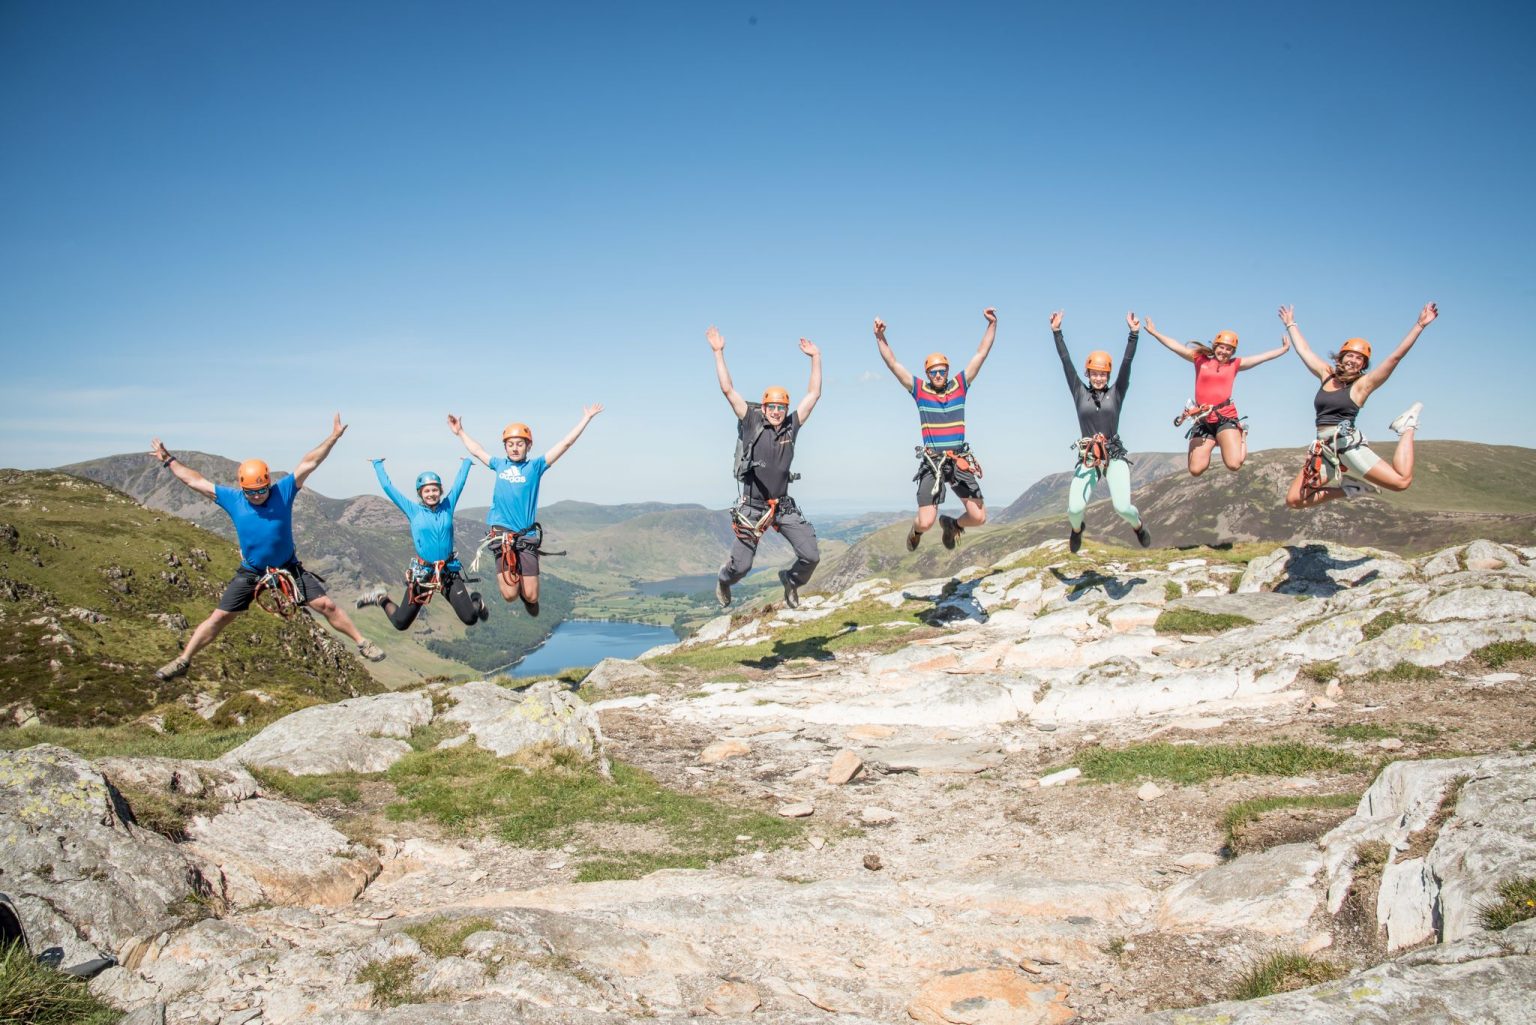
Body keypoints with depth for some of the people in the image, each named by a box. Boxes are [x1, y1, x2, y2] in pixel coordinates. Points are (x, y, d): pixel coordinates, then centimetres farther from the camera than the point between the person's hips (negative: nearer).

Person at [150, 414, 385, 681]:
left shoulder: (283, 491, -12)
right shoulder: (232, 499, -8)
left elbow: (308, 463, -14)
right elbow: (195, 481, 2)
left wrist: (334, 437, -15)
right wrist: (169, 461, 8)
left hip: (288, 568, -1)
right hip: (250, 573, 1)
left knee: (326, 605, -6)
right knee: (218, 618, 4)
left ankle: (362, 643, 5)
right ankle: (183, 661, 16)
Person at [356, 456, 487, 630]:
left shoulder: (447, 506, 3)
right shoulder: (414, 510, 0)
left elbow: (459, 482, 14)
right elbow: (387, 486, 5)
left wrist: (466, 461, 29)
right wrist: (377, 464, 17)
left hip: (449, 571, 1)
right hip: (422, 572, -1)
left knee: (470, 619, -11)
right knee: (401, 623, 4)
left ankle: (475, 600, 24)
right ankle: (382, 599, 34)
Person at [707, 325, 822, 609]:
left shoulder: (791, 426, 4)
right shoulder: (751, 423, -3)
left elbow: (814, 394, 7)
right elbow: (728, 390, -7)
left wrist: (816, 358, 6)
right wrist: (718, 353, -8)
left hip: (783, 506, 3)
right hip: (752, 506, -3)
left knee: (811, 556, -6)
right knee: (741, 565, 2)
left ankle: (791, 581, 27)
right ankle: (723, 581, 39)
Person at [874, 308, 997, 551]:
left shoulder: (959, 385, 6)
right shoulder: (919, 390, 2)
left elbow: (981, 354, 3)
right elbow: (893, 364, -4)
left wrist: (992, 324, -5)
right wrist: (880, 337, -15)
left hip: (960, 461, 2)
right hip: (932, 462, -2)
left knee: (978, 517, -4)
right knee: (926, 523, -13)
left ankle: (952, 524, 31)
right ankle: (916, 530, 26)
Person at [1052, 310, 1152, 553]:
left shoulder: (1116, 393, 7)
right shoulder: (1080, 393, 8)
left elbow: (1126, 363, -2)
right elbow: (1066, 362, 4)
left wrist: (1134, 334, -12)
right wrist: (1056, 332, 0)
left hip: (1115, 456, 0)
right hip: (1087, 458, 0)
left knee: (1123, 508, -17)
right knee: (1074, 509, -16)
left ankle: (1138, 525, 20)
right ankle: (1076, 528, 23)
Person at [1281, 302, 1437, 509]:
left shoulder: (1363, 384, 2)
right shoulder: (1326, 374, 15)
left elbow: (1396, 356, -5)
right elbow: (1303, 350, 27)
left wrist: (1420, 325, -8)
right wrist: (1290, 324, 35)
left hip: (1348, 443, -4)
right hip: (1324, 449, 4)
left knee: (1402, 480, -19)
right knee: (1294, 501, -3)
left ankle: (1407, 427, 9)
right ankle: (1345, 487, 15)